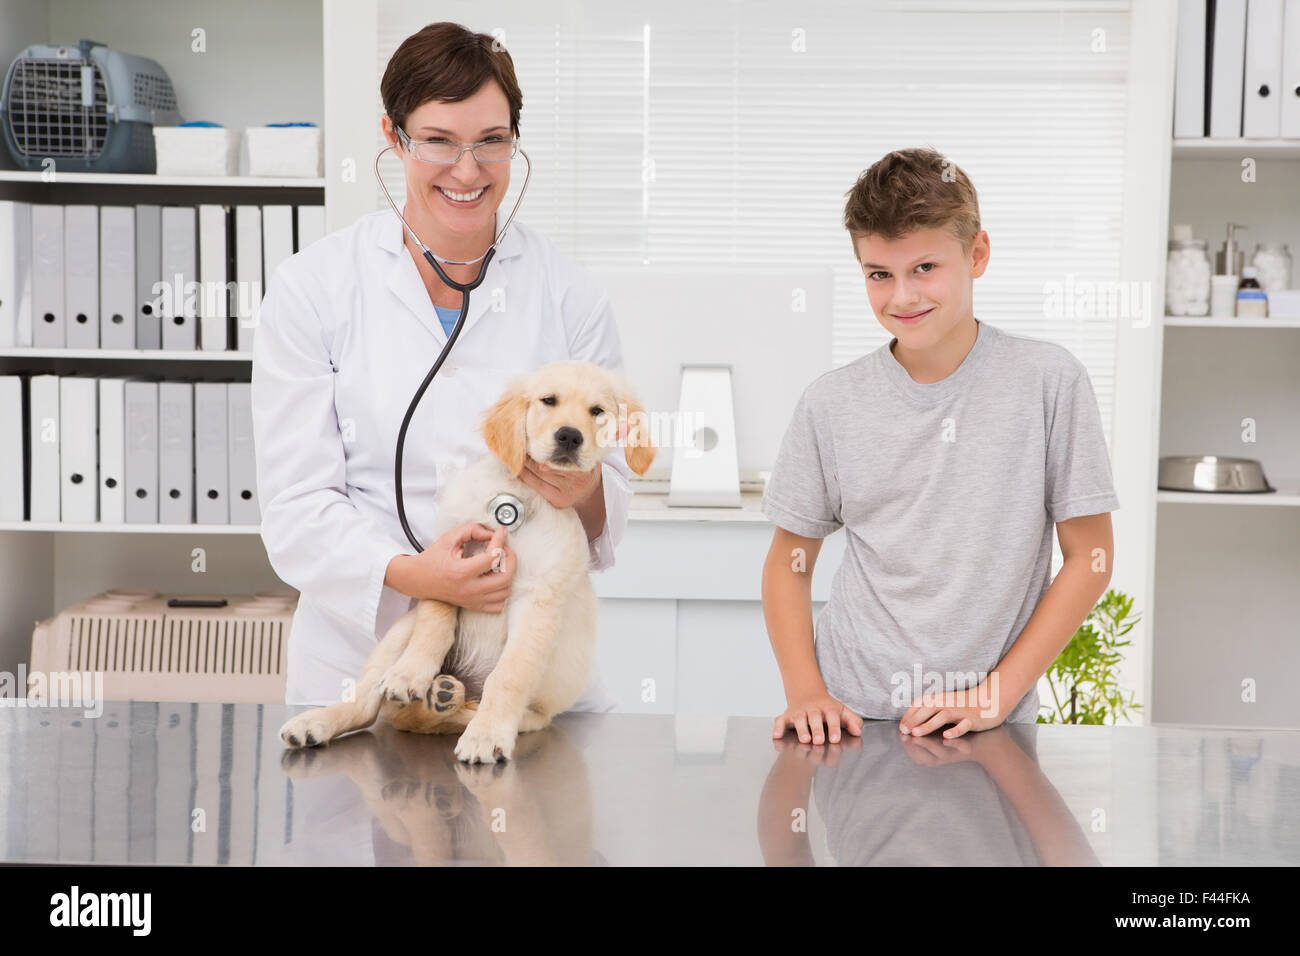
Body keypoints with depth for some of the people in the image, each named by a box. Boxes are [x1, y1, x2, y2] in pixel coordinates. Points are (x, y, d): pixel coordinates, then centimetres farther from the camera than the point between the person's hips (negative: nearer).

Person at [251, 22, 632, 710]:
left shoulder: (571, 298, 7)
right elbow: (296, 503, -3)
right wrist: (410, 574, -20)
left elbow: (612, 491, 10)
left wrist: (584, 490, -14)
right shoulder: (310, 290, 2)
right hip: (361, 658, -1)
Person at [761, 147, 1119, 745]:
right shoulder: (831, 404, 2)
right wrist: (805, 693, -2)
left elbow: (1089, 558, 1)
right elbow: (789, 561, 12)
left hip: (987, 725, -1)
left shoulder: (1049, 381, -3)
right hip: (848, 720, 1)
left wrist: (994, 696, -6)